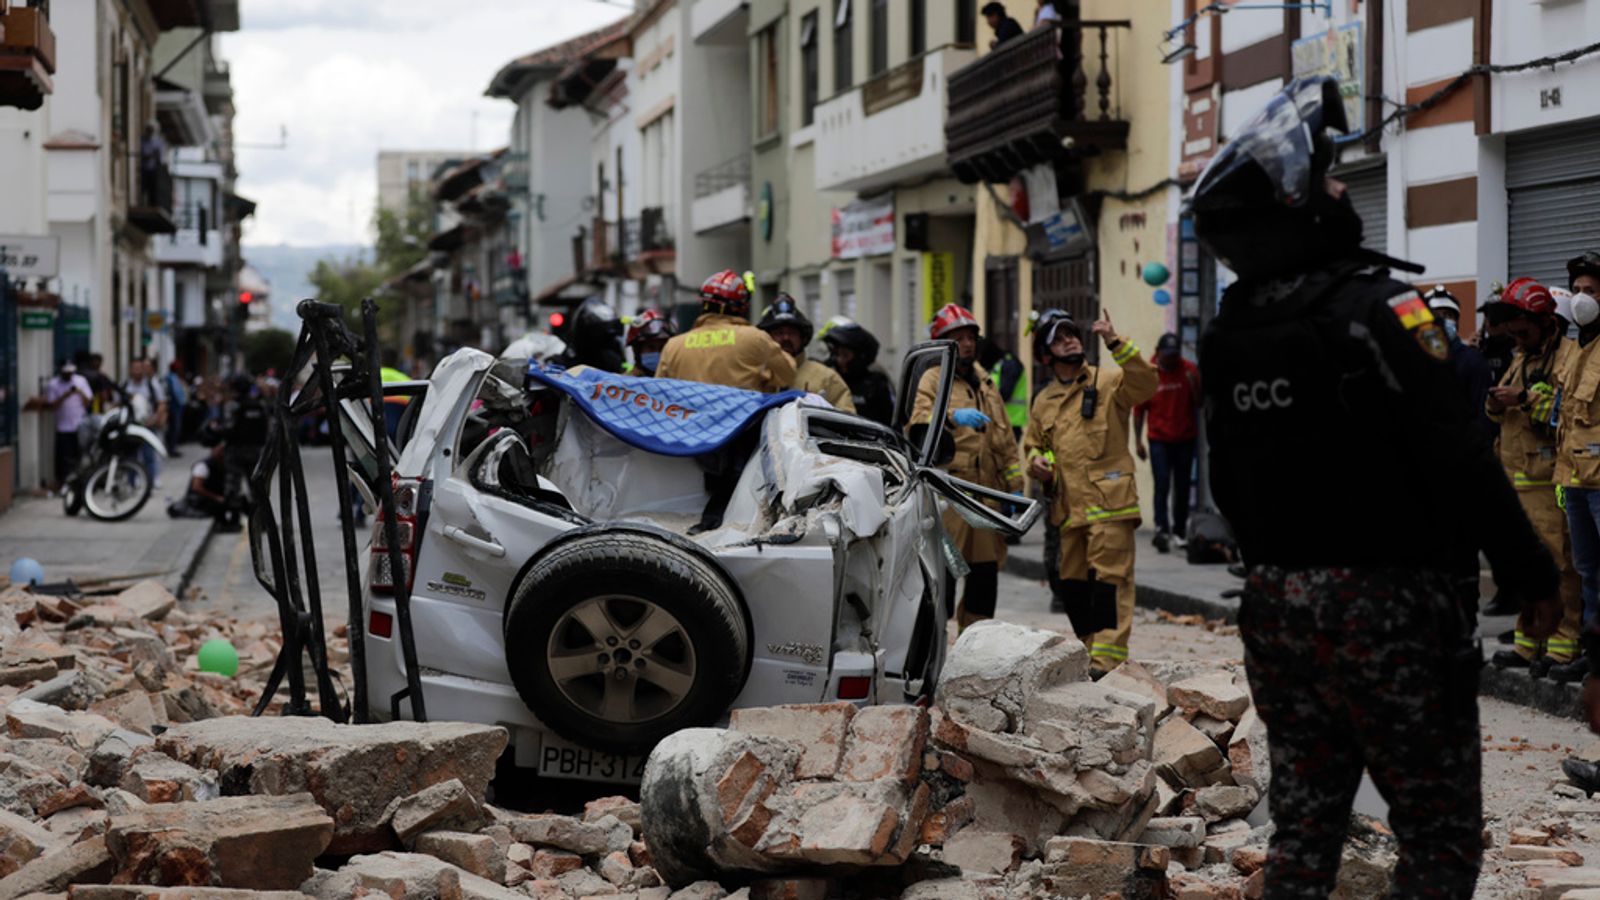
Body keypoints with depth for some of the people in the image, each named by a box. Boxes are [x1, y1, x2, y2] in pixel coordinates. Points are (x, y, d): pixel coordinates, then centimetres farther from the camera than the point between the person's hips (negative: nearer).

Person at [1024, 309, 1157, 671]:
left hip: (1109, 504, -6)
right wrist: (1037, 462, 7)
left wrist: (1115, 342, -25)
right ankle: (1089, 655, 21)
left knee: (1111, 581, -11)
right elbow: (1034, 444, 31)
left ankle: (1108, 661, -16)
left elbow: (1146, 383, -18)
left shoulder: (1109, 382, 1)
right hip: (1069, 508, 6)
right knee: (1074, 585, 10)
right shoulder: (1044, 402, 18)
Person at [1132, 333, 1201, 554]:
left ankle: (1180, 532, 17)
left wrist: (1194, 385, -19)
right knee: (1162, 485, -13)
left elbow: (1199, 403, 0)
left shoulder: (1190, 370, 0)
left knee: (1182, 487, 8)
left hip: (1185, 439, 2)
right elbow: (1139, 409, 3)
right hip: (1159, 439, -2)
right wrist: (1138, 440, 2)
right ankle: (1162, 530, -20)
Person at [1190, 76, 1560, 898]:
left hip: (1274, 605, 7)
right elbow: (1457, 460, -17)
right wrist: (1531, 575, -8)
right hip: (1382, 605, -7)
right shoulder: (1374, 307, -15)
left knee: (1302, 823, 14)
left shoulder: (1225, 334, 6)